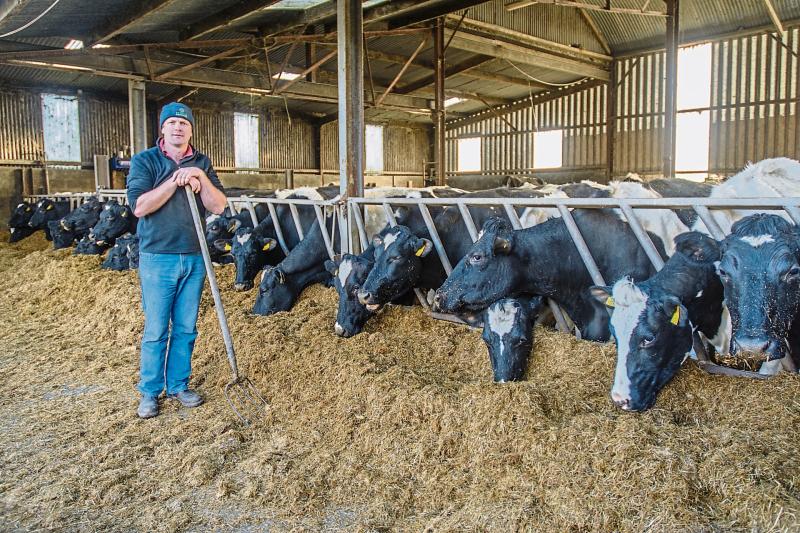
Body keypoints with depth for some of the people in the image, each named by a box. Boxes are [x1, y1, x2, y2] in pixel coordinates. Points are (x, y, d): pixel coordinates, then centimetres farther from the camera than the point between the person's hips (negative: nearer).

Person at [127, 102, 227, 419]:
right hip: (157, 258, -3)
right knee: (156, 330, 2)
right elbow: (139, 206, -13)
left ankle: (178, 385, 24)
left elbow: (218, 206, 1)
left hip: (194, 258, 3)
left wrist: (200, 178, -13)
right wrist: (176, 181, -15)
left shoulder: (202, 163, 10)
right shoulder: (144, 161, 0)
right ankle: (150, 392, 16)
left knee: (186, 329, 10)